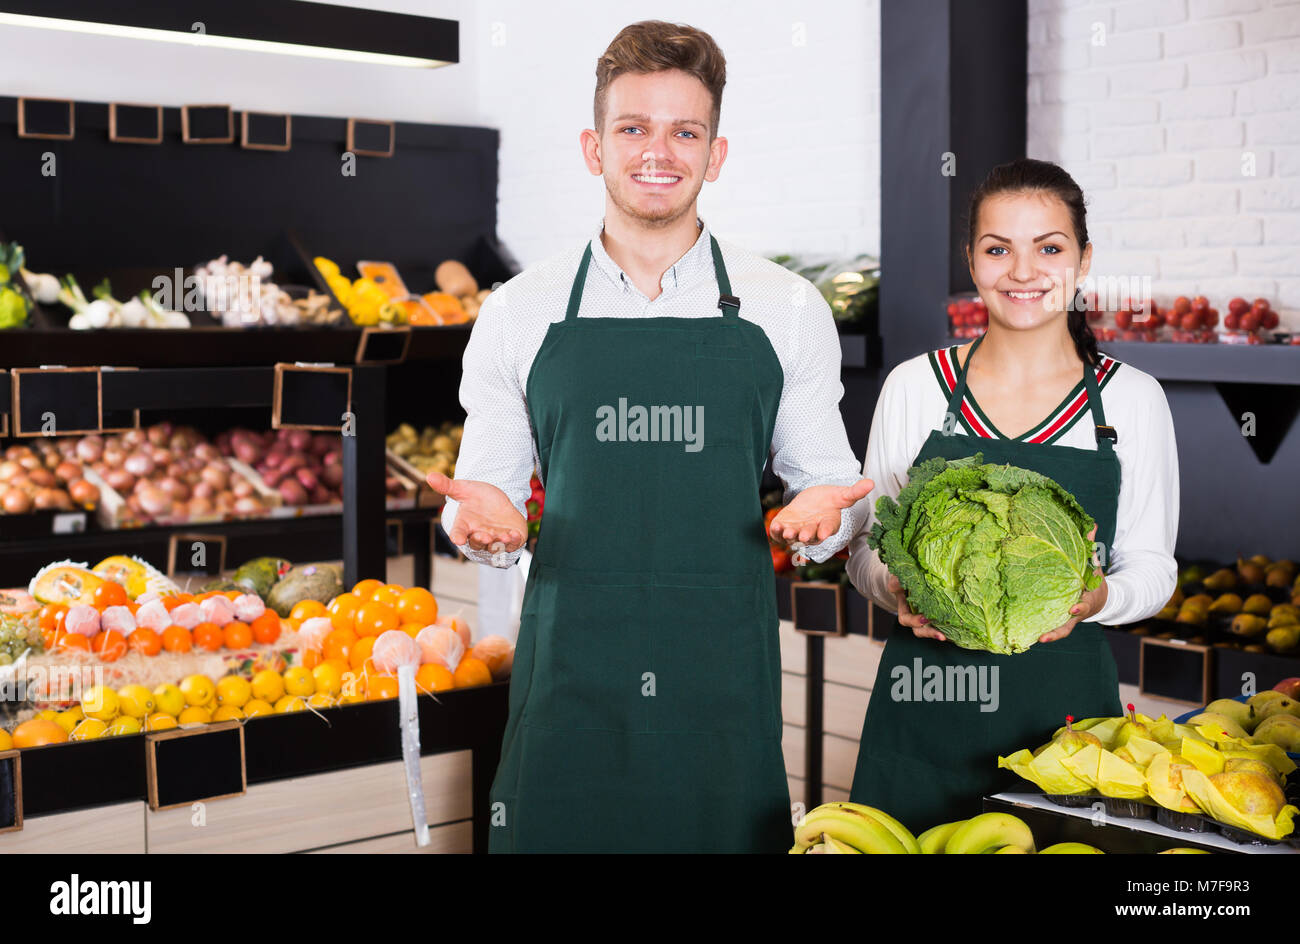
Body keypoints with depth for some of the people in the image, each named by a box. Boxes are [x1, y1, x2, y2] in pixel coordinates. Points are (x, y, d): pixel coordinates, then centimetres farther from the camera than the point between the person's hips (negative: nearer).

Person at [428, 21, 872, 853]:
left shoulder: (787, 310, 6)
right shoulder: (518, 314, 7)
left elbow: (827, 479, 12)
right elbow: (485, 490, 12)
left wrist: (824, 512, -11)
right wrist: (481, 518, -11)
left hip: (726, 682, 0)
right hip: (568, 681, 0)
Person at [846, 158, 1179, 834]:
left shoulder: (1132, 398, 1)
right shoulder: (914, 386, 1)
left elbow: (1152, 564, 5)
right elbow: (867, 545, 6)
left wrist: (1097, 598, -17)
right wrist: (899, 591, -15)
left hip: (1066, 700, 0)